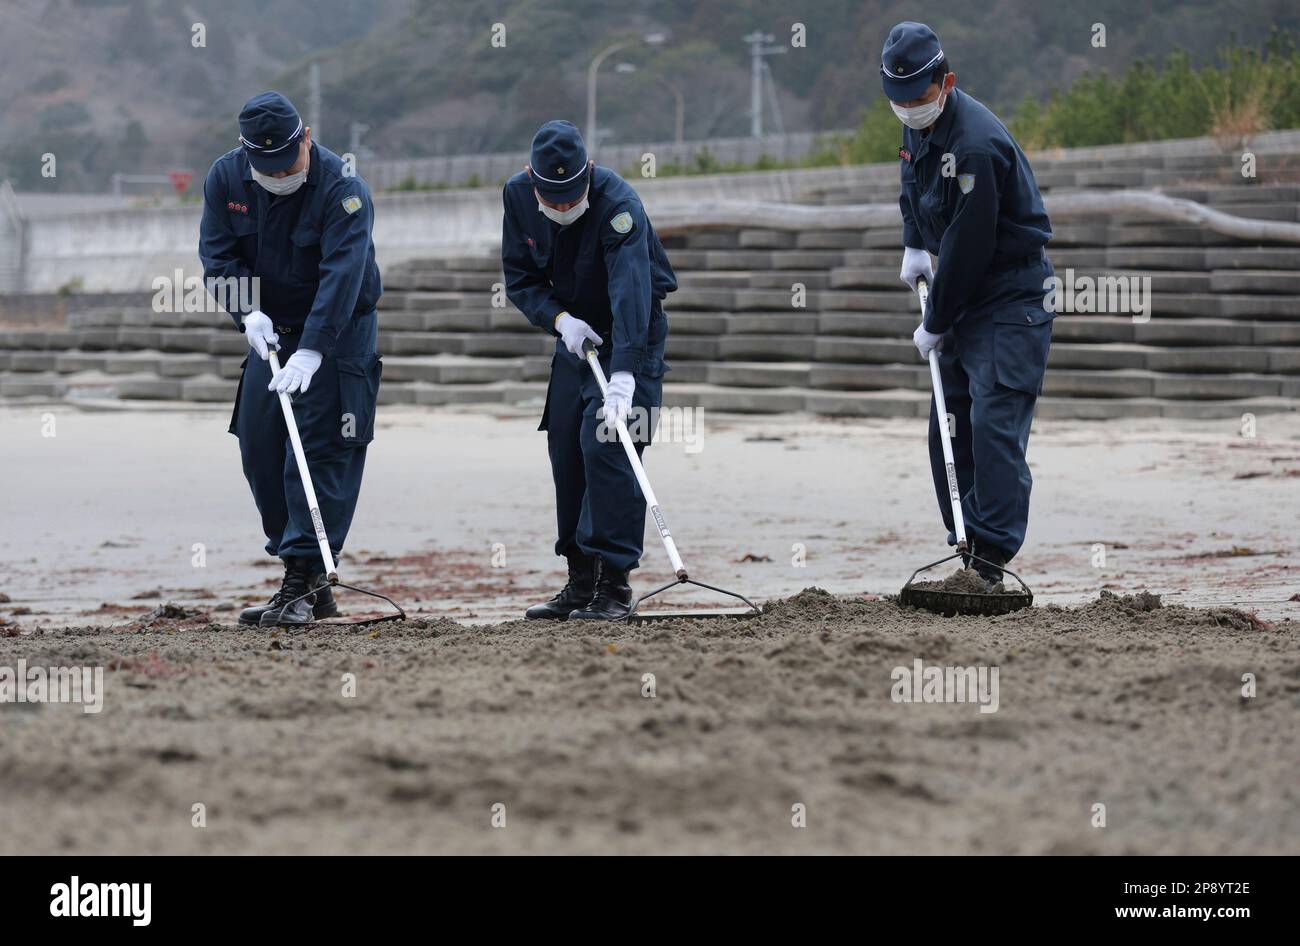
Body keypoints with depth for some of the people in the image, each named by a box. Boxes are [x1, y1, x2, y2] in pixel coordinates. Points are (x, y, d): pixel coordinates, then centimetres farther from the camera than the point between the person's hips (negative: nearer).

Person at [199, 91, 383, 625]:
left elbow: (341, 274, -32)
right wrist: (247, 311, -20)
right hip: (270, 329, 6)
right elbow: (218, 255, -3)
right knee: (258, 449, 4)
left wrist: (312, 350, -40)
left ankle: (303, 585, -15)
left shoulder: (342, 188, -23)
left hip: (336, 329, -6)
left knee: (320, 449, -14)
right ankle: (308, 583, 12)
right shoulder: (226, 178, -6)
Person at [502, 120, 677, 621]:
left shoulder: (618, 204, -31)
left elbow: (630, 293, -41)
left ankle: (614, 585, -15)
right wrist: (558, 319, -21)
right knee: (565, 450, 4)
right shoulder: (517, 195, -12)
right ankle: (581, 581, 14)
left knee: (605, 445, -18)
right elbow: (520, 277, -2)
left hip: (630, 334, -6)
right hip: (574, 330, 6)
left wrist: (624, 376, -51)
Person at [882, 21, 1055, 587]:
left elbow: (967, 248, -23)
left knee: (994, 424, -18)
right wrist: (914, 244, 13)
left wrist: (934, 325, -14)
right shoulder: (920, 127, 4)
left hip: (1010, 300, -10)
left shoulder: (975, 146, -26)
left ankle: (990, 561, -22)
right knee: (949, 426, 10)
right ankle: (967, 550, 16)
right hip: (966, 296, 10)